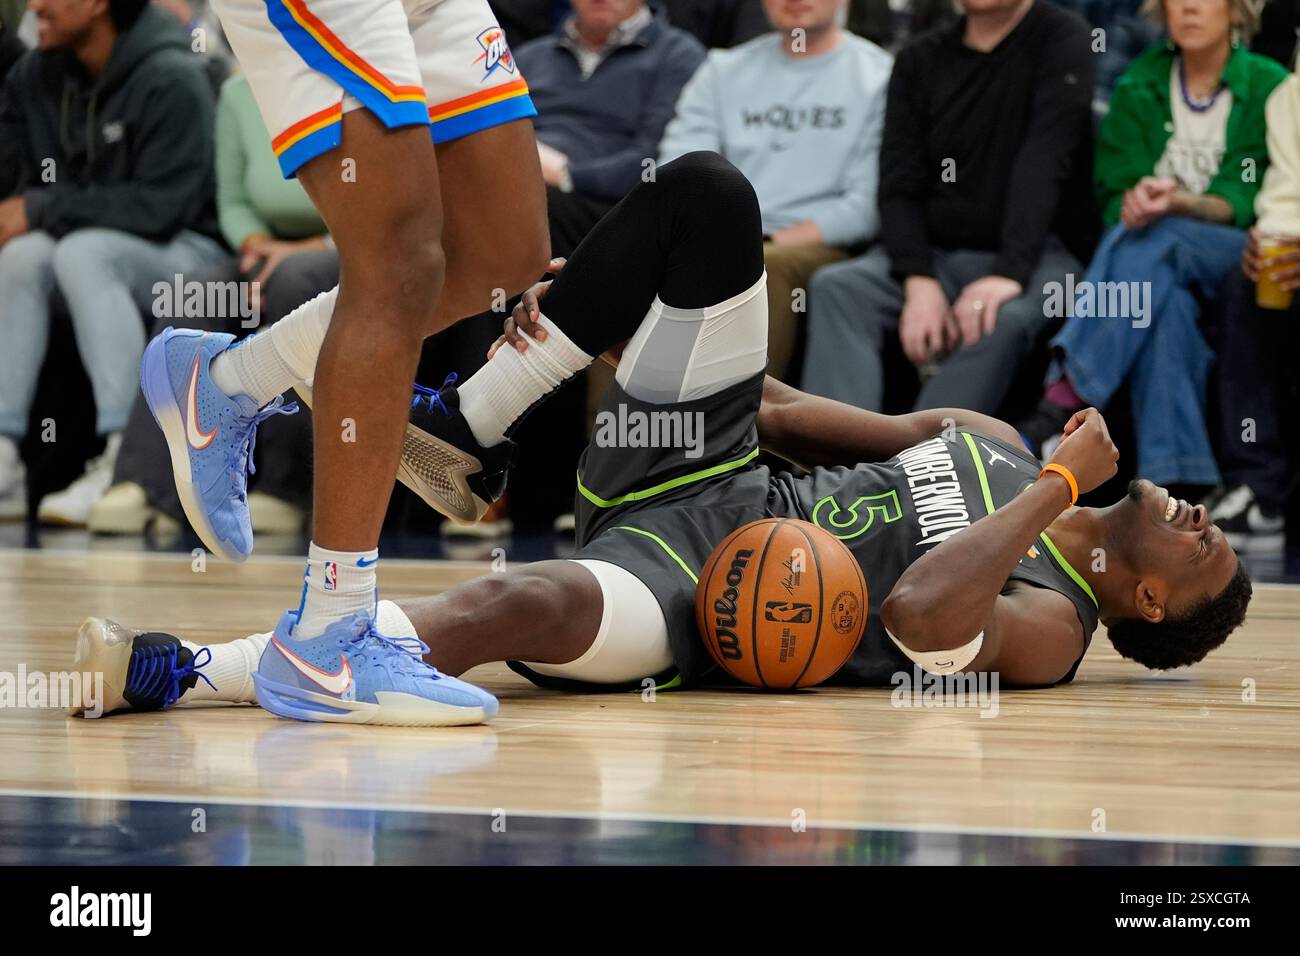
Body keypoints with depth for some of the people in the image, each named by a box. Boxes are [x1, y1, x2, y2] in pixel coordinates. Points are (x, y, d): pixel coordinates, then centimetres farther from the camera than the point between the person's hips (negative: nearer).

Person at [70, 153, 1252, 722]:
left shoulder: (1045, 627, -11)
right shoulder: (992, 445, 14)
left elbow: (919, 616, -31)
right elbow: (882, 430, 21)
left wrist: (1059, 489, -21)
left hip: (686, 587, -8)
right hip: (706, 479, 8)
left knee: (536, 602, -45)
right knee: (706, 192, -4)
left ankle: (175, 671, -46)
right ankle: (480, 409, -1)